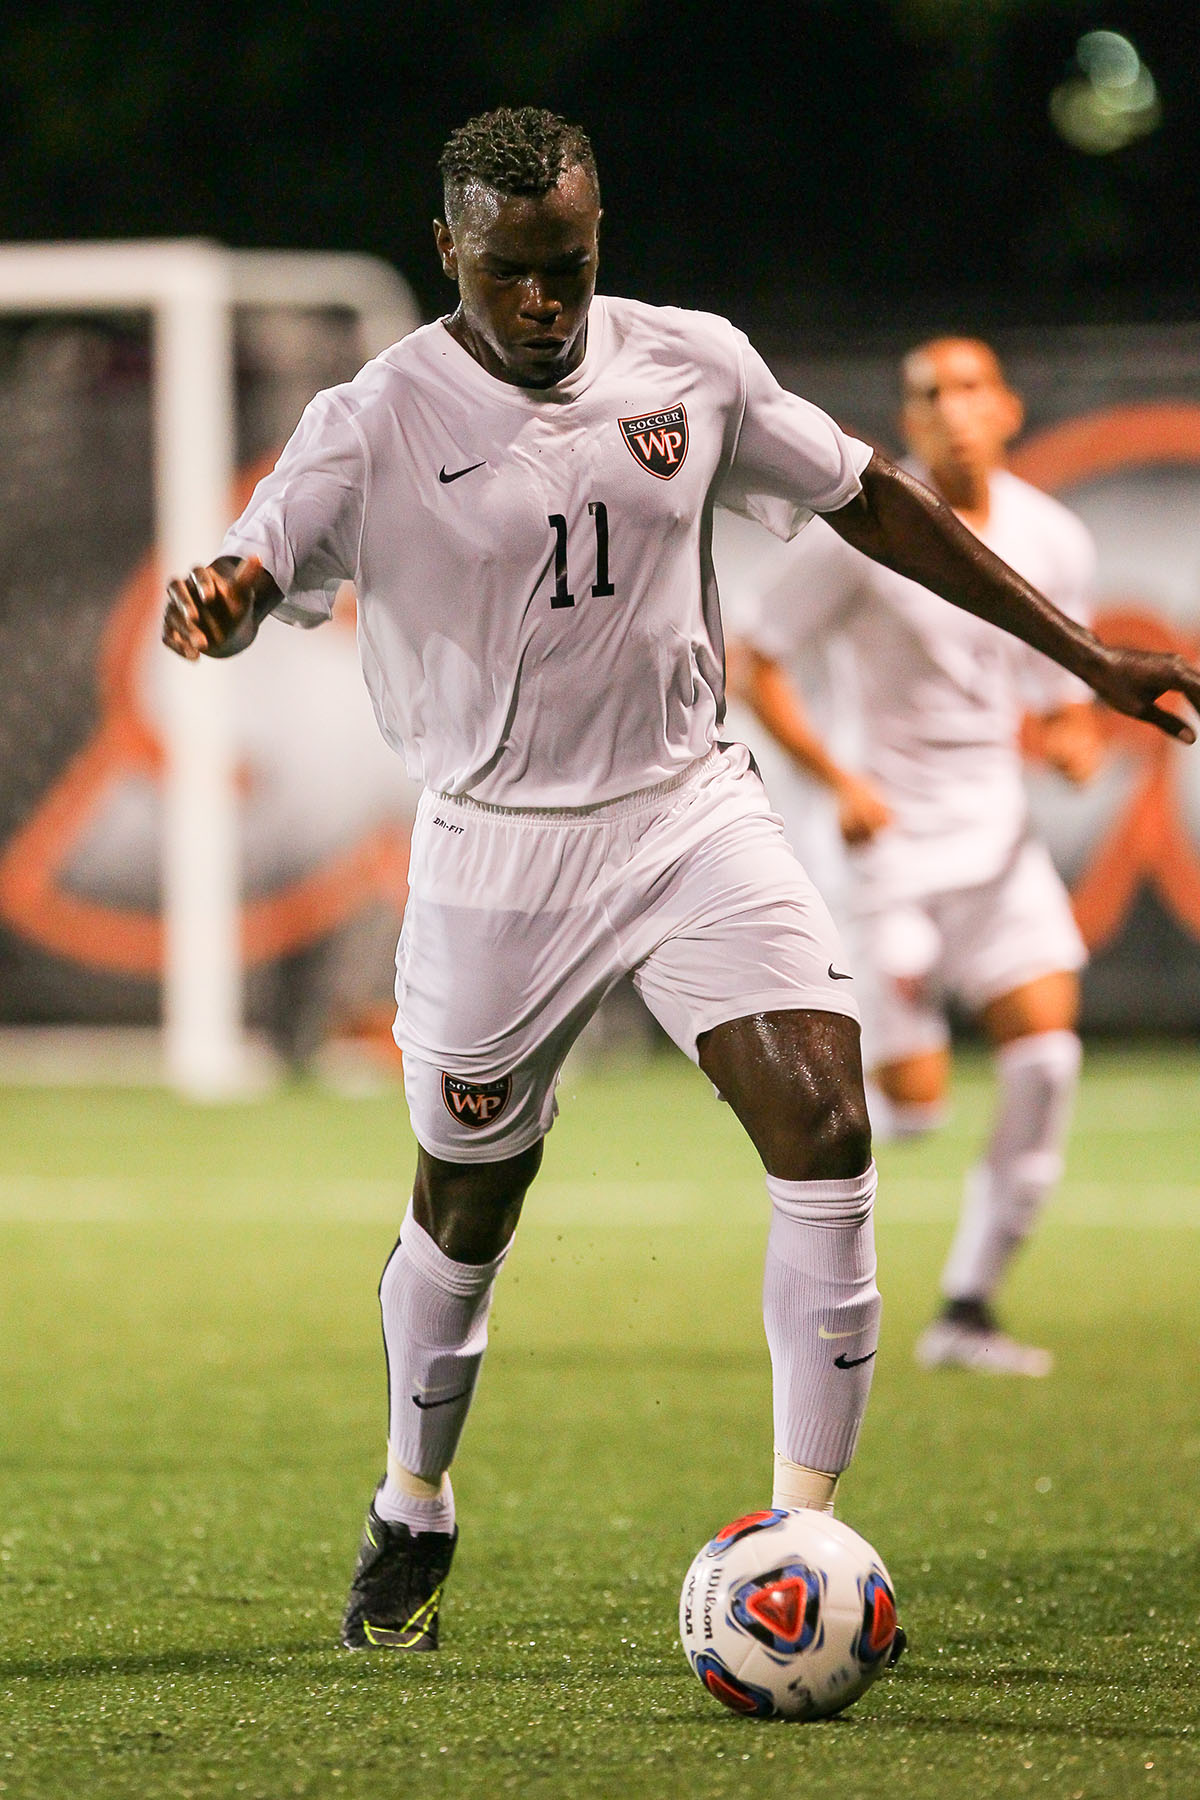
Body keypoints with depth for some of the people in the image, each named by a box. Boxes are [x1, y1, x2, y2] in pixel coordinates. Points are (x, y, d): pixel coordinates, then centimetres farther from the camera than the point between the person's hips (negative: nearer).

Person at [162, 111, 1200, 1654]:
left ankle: (802, 1530, -13)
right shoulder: (379, 423, -11)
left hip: (691, 814, 2)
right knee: (463, 1213, 11)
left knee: (826, 1130, -18)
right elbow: (249, 580, -18)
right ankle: (412, 1522, 37)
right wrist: (209, 606, -46)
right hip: (499, 852, -2)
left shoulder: (692, 366, -1)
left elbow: (870, 501, 10)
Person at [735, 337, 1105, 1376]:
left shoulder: (1053, 541, 3)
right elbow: (760, 665, -3)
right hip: (898, 834, -4)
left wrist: (1075, 741, -10)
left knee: (1047, 1048, -15)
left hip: (1001, 835, 4)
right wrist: (838, 781, -15)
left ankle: (968, 1310, -4)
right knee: (913, 1105, -9)